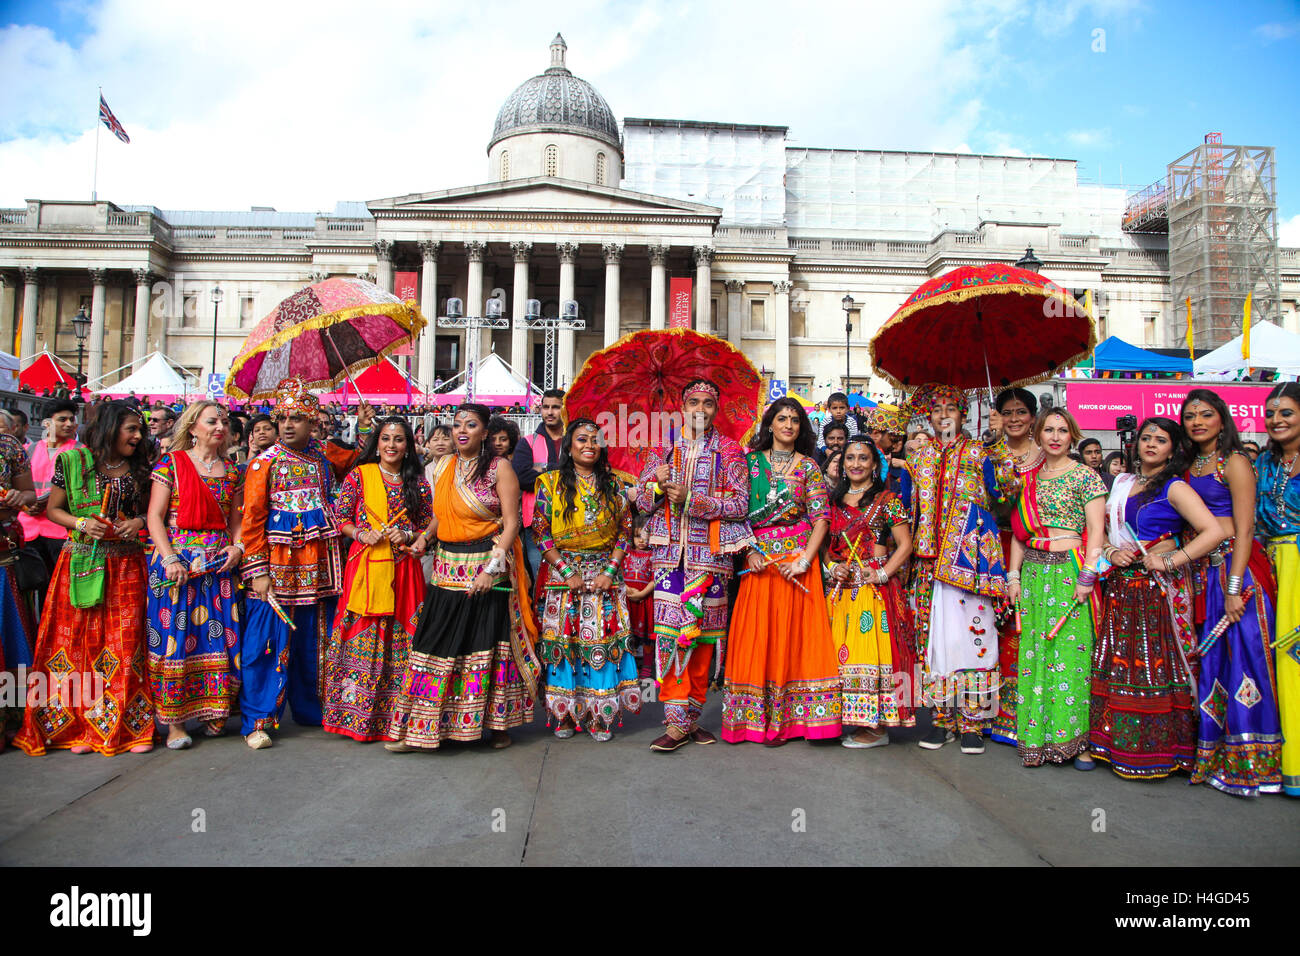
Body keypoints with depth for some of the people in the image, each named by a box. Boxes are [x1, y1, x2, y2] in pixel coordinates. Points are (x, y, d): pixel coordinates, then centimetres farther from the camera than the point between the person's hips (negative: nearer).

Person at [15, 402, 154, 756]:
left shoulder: (138, 469, 10)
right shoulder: (72, 462, 2)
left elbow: (150, 510, 17)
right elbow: (53, 509, 6)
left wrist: (139, 522, -4)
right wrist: (82, 523, -11)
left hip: (126, 564, 2)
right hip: (81, 561, -2)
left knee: (125, 643, 0)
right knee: (79, 642, 1)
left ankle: (127, 725, 8)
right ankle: (79, 725, 14)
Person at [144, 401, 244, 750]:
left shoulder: (232, 471, 13)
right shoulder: (171, 464, 1)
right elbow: (155, 516, -3)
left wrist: (237, 546, -2)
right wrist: (170, 559, -13)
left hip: (219, 564, 4)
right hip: (178, 561, -3)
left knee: (218, 635, 2)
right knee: (175, 635, -4)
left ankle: (212, 711, 16)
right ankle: (174, 720, 4)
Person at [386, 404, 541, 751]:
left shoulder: (499, 468, -4)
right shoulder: (444, 466, 12)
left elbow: (511, 523, -10)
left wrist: (492, 568, -18)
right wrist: (425, 536, 5)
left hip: (486, 567, -5)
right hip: (447, 568, 5)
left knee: (488, 644, 1)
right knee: (438, 645, 5)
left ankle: (498, 723, 16)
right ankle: (420, 728, 14)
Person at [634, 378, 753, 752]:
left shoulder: (730, 451, 6)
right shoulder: (663, 448, 13)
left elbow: (740, 504, -4)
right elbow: (641, 501, 11)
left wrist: (691, 499, -13)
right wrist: (658, 485, -11)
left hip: (711, 552, -1)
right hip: (669, 550, 1)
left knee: (702, 630, 1)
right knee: (670, 630, -7)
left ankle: (691, 715, 14)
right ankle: (677, 720, -2)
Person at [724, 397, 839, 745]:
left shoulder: (808, 466, 7)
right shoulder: (751, 461, 9)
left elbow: (821, 518, 1)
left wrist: (805, 559, -11)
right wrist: (750, 550, -8)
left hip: (797, 561, -1)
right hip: (758, 559, 1)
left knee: (791, 635, -2)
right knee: (756, 635, 0)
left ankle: (783, 719, 7)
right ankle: (754, 719, 9)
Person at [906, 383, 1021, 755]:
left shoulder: (978, 453, 6)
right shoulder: (919, 457, 17)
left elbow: (1005, 490, -9)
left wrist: (998, 445, -13)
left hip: (970, 554, -3)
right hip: (931, 557, 4)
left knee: (971, 631, -5)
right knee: (933, 633, 3)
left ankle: (972, 720, 4)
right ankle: (942, 717, 13)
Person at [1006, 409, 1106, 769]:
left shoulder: (1085, 476, 0)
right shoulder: (1028, 478, 14)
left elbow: (1095, 530, -6)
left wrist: (1087, 576, -14)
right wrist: (1013, 574, 9)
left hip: (1070, 570, -4)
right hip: (1033, 571, 5)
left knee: (1073, 651, -6)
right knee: (1033, 652, 4)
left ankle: (1077, 739, 3)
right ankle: (1038, 738, 12)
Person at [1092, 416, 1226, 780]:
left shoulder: (1174, 488, -4)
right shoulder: (1122, 484, 14)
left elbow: (1214, 531, -14)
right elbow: (1103, 529, 19)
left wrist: (1170, 561, -17)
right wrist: (1112, 551, -2)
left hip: (1158, 587, -6)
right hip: (1121, 586, 6)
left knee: (1155, 663, -3)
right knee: (1118, 663, 7)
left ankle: (1157, 748, 7)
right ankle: (1117, 742, 16)